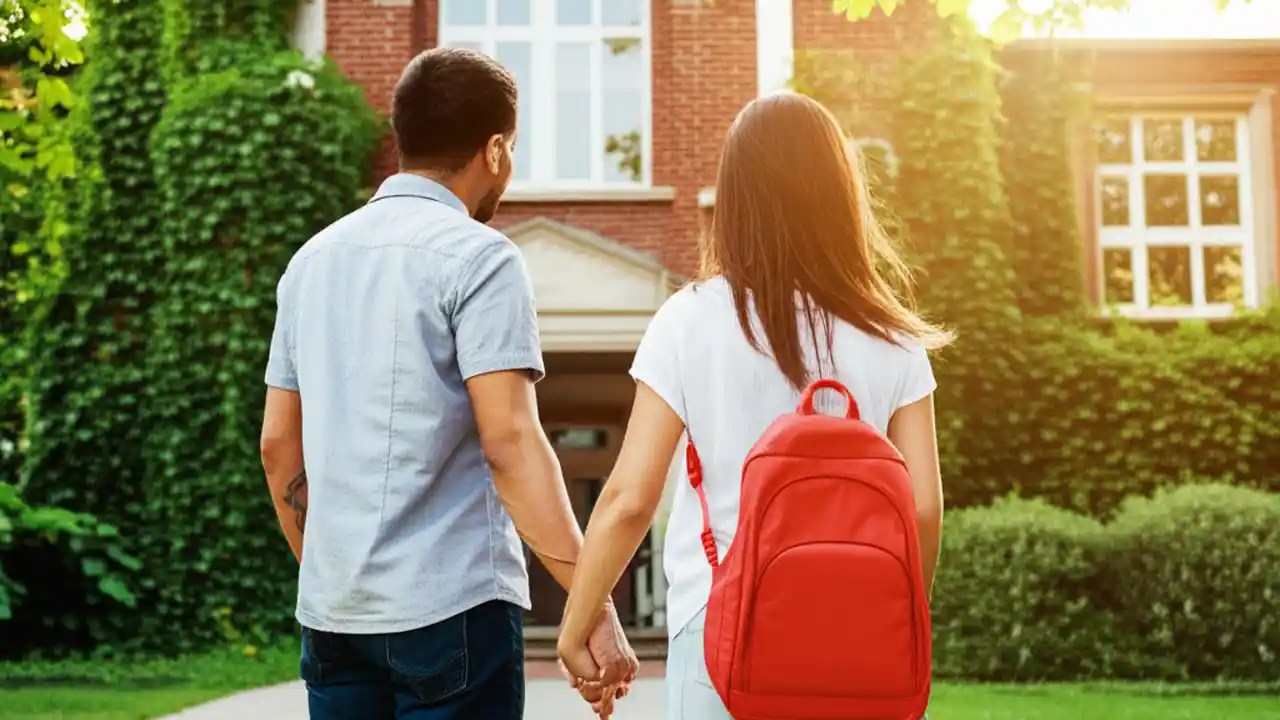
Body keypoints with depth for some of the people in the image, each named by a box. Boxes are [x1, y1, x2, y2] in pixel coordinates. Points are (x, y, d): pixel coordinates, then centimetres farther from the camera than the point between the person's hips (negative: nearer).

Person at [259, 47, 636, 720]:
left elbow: (278, 444, 14)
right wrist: (593, 605, -16)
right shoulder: (477, 257, -9)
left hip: (330, 608, 7)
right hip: (450, 606, -6)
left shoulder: (314, 257, 12)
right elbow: (510, 441, -17)